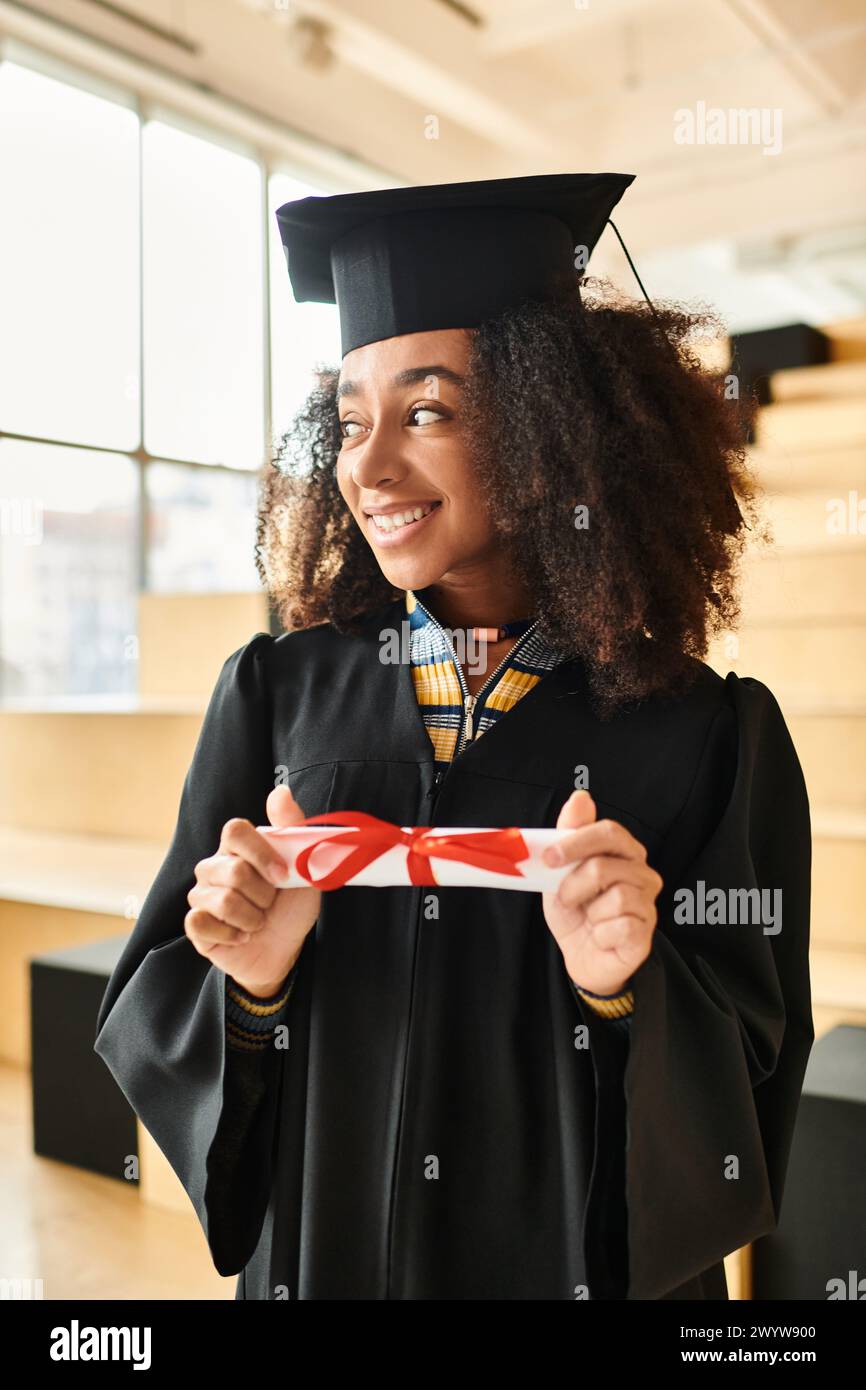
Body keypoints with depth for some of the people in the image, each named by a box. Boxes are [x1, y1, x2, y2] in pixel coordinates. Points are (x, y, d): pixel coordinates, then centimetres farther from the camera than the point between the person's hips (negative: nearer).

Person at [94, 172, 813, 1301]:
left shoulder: (710, 739, -15)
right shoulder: (276, 692, -9)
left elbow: (755, 1098, -9)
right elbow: (146, 1023, -4)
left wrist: (624, 990, -26)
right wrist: (251, 981, -23)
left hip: (587, 1264, -1)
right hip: (312, 1255, 2)